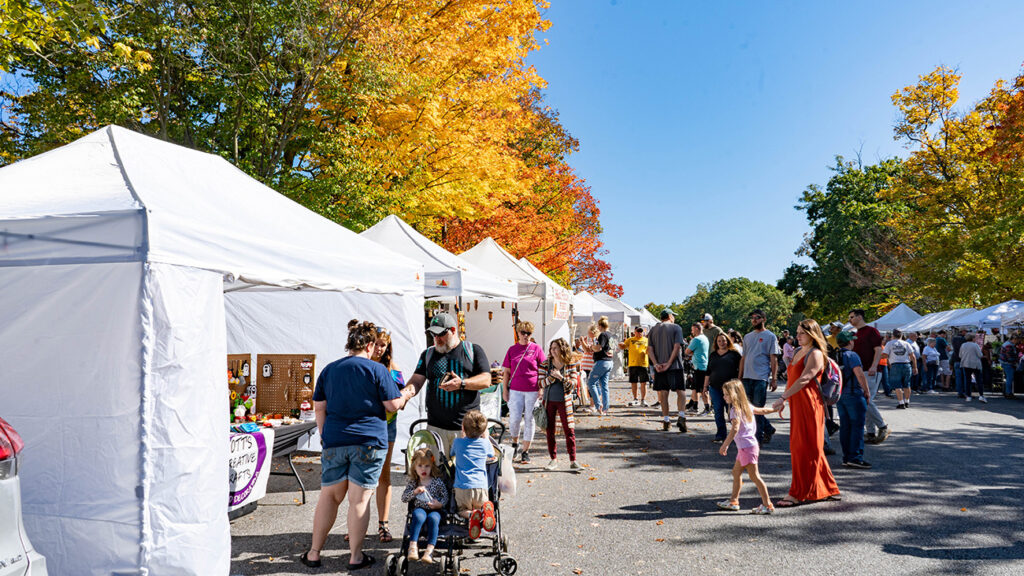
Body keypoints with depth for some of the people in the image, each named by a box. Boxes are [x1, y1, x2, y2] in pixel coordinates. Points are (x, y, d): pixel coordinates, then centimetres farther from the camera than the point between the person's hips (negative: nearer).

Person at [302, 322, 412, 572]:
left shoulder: (329, 370, 8)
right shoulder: (377, 370, -5)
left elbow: (319, 408, 11)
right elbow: (392, 405, -5)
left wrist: (324, 435, 20)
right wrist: (405, 396, 15)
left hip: (334, 441, 4)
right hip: (369, 442, -4)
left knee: (329, 495, 13)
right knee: (359, 499, 2)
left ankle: (314, 553, 19)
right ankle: (356, 556, 10)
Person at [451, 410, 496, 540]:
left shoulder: (458, 442, 4)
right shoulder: (485, 443, 7)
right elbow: (491, 456, 30)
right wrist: (486, 437, 33)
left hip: (462, 487, -1)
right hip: (481, 486, 1)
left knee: (462, 509, 18)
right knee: (480, 506, 20)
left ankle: (471, 515, -20)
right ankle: (485, 509, -19)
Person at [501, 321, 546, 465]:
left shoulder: (536, 348, 3)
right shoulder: (512, 350, 8)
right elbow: (506, 371, 10)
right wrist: (504, 390, 5)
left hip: (532, 390, -1)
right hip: (515, 390, 1)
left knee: (529, 420, 3)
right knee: (515, 419, -4)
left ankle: (525, 451, 14)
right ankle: (515, 443, 23)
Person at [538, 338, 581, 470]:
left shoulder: (570, 365, -2)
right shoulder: (546, 364, 1)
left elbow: (572, 384, -5)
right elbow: (541, 383, -3)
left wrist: (561, 377, -19)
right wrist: (552, 376, -19)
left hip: (564, 401, -2)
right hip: (549, 401, 2)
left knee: (569, 431, -3)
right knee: (549, 431, 6)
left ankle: (573, 461, 5)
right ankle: (553, 459, 18)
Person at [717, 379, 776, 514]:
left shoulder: (735, 410, -17)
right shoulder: (746, 406, 11)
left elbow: (735, 429, -28)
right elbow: (762, 410, 23)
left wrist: (725, 445, -27)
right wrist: (775, 408, 41)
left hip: (747, 446, -10)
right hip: (746, 446, 10)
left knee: (754, 476, -5)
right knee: (736, 472, 16)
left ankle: (767, 505, 0)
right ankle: (734, 501, 23)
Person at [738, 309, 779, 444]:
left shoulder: (770, 336, 0)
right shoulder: (747, 337, 16)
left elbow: (774, 359, -4)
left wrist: (773, 379, -9)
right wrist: (740, 377, 14)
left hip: (761, 378, -6)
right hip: (747, 377, 6)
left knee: (758, 409, -4)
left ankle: (758, 438, 6)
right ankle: (769, 429, 27)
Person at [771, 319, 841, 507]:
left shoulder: (815, 354, -12)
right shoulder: (800, 352, 17)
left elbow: (804, 380, -22)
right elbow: (792, 379, 21)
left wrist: (783, 398, -26)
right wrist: (784, 400, 15)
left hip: (809, 406, -9)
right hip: (797, 406, 9)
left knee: (804, 449, -4)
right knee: (812, 449, 14)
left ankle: (798, 494, 1)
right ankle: (828, 488, 24)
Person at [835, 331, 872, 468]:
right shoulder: (851, 355, -13)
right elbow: (860, 375, -19)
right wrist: (867, 391, -9)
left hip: (839, 395, 7)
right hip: (853, 395, -7)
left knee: (845, 426, 10)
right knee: (857, 426, -3)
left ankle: (846, 457, 13)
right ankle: (855, 457, -5)